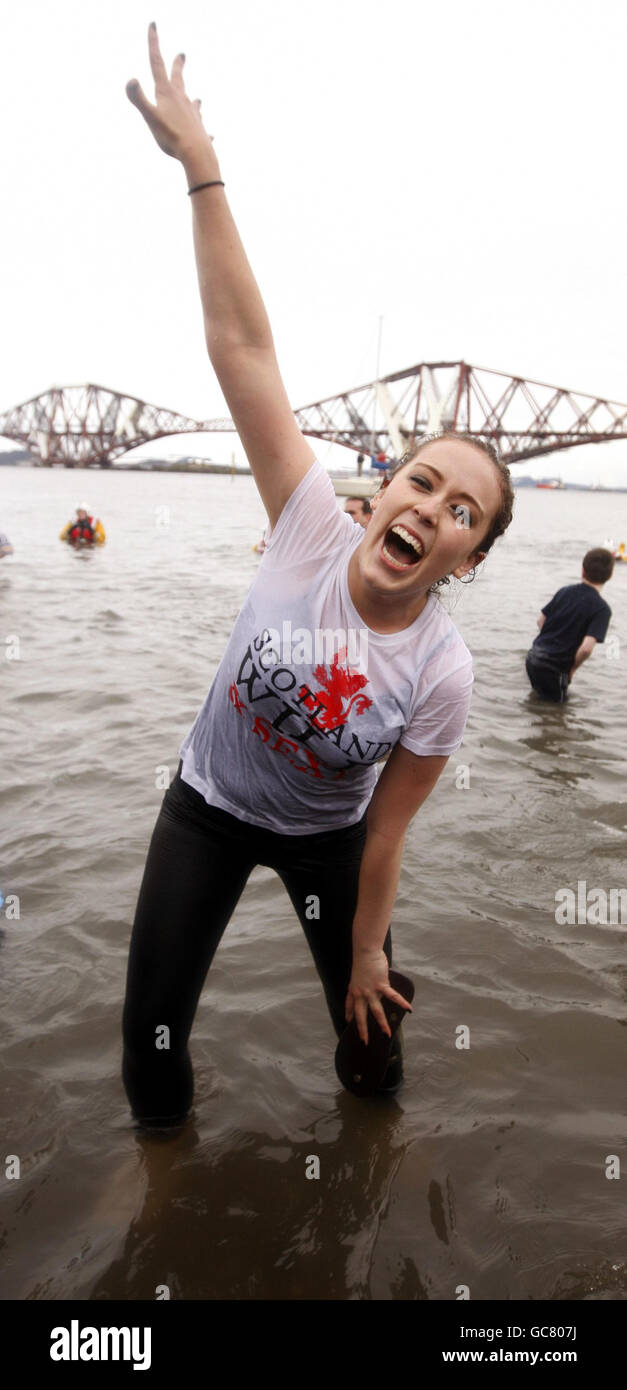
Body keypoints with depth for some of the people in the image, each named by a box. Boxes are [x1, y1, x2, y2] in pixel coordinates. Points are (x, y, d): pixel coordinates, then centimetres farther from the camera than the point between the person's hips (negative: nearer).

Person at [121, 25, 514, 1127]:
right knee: (150, 1032, 6)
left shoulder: (441, 672, -27)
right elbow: (242, 346, -29)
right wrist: (200, 166, -30)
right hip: (207, 806, 1)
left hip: (323, 836, 0)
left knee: (370, 1025, 15)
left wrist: (367, 950, -7)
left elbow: (388, 827, -16)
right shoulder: (312, 531, -27)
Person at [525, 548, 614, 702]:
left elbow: (541, 621, 11)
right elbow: (586, 648, -24)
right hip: (554, 669, -6)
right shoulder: (602, 609, -13)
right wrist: (573, 668, -6)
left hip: (533, 656, 6)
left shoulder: (565, 591, 3)